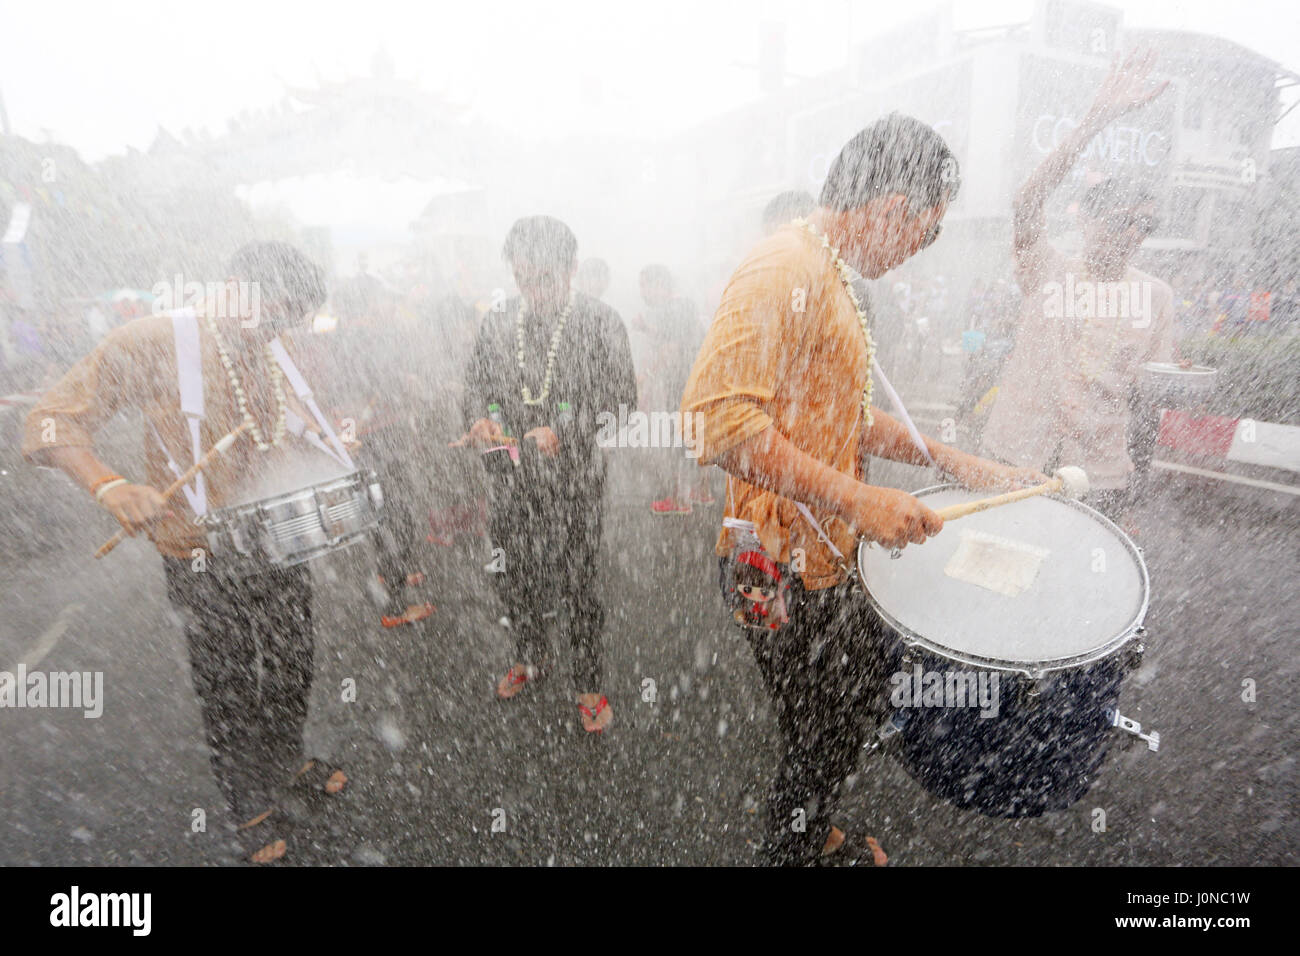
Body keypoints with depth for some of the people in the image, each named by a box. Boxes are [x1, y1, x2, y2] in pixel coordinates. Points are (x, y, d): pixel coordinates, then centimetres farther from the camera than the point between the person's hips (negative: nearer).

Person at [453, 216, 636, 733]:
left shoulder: (601, 321, -6)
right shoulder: (496, 322, 7)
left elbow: (621, 399, -8)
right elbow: (475, 381, 14)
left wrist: (562, 432, -19)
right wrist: (482, 417, -8)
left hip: (576, 478, -4)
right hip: (512, 476, 4)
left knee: (578, 581, 5)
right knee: (512, 575, 16)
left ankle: (589, 684, 26)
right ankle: (531, 657, 43)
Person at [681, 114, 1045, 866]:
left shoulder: (835, 279, 16)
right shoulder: (785, 269, -19)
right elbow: (721, 417, -32)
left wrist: (951, 460, 14)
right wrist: (859, 501, -30)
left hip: (828, 557, 10)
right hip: (787, 566, -10)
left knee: (854, 703, 26)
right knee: (825, 742, 9)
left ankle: (816, 837, 52)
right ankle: (794, 849, 38)